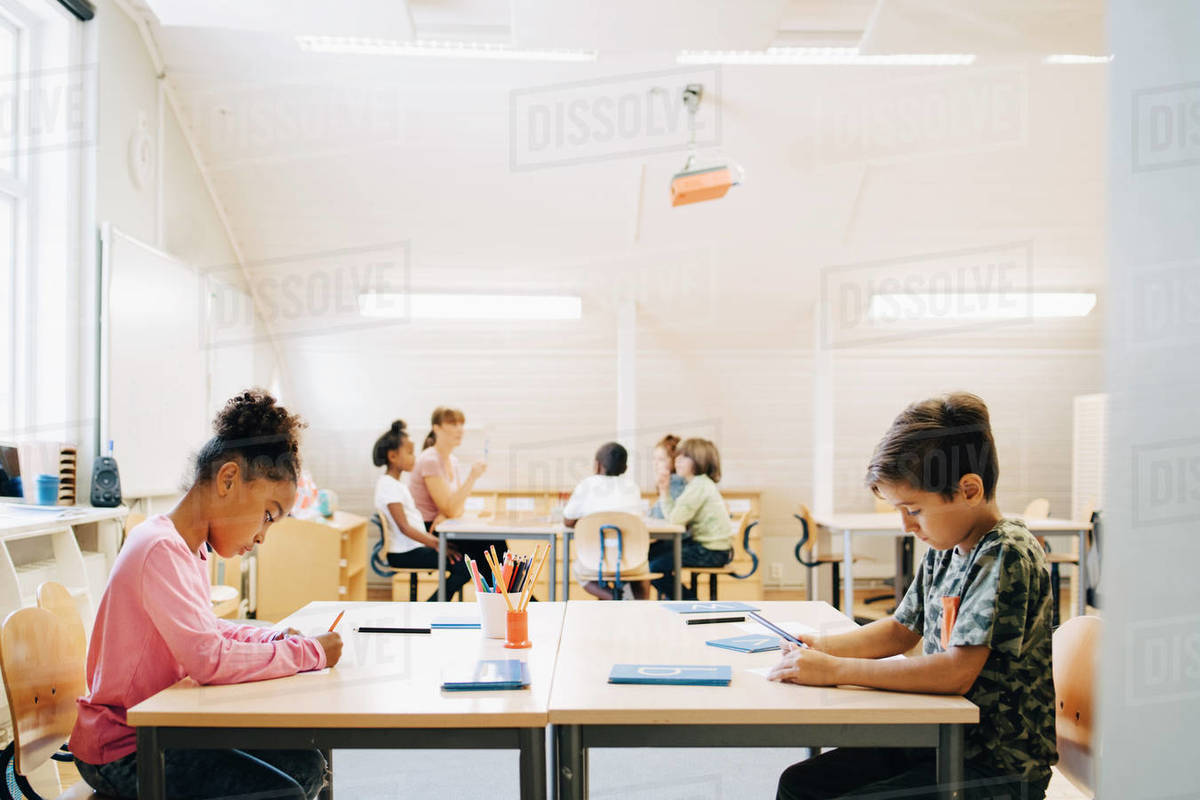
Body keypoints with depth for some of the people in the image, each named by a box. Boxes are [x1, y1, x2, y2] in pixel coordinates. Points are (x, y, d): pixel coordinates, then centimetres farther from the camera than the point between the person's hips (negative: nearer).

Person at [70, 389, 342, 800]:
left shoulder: (189, 548, 7)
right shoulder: (160, 550, -24)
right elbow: (209, 660, -32)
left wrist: (274, 638, 2)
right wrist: (309, 653, -20)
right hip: (122, 754, -9)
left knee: (305, 764, 4)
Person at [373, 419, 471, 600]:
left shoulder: (397, 484, 17)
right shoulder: (388, 485, -14)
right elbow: (404, 527, -21)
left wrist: (435, 541, 4)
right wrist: (437, 544, -22)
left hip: (413, 548, 10)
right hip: (403, 554, -10)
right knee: (463, 567, -18)